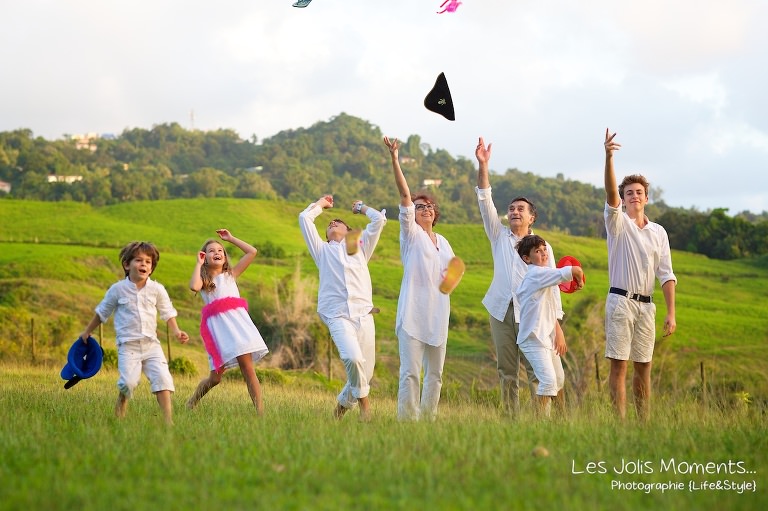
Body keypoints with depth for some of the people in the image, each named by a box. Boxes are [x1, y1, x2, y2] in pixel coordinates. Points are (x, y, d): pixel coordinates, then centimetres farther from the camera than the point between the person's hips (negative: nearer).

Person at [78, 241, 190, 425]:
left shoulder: (157, 289, 5)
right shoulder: (117, 289, 2)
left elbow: (167, 313, 15)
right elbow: (102, 312, 16)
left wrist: (176, 331, -1)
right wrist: (87, 332, 24)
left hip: (151, 344, 2)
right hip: (128, 345, -2)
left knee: (162, 378, -13)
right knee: (129, 382, -17)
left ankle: (168, 420, -13)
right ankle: (119, 411, 11)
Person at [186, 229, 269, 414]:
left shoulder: (231, 274, 21)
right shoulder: (204, 279, 12)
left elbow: (252, 252, 18)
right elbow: (194, 286, -13)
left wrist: (231, 239, 20)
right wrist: (198, 264, 0)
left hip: (237, 318, 2)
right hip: (217, 323, -2)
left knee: (247, 368, -11)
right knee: (216, 377, -1)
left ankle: (260, 412, -17)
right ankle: (192, 401, 26)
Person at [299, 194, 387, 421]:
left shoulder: (360, 247, 26)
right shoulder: (322, 250, 23)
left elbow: (379, 219, 20)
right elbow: (305, 217, 19)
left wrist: (361, 207, 36)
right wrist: (321, 203, 34)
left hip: (363, 314, 2)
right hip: (338, 315, -2)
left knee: (366, 371, -1)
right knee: (353, 358, -28)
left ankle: (344, 401, 27)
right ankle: (363, 402, -7)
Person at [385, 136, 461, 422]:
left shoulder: (442, 242, 17)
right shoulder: (410, 233, 1)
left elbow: (454, 270, 28)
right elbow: (404, 194, -9)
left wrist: (453, 275, 2)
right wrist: (394, 160, -20)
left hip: (437, 314, 6)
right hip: (413, 312, -6)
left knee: (435, 373, 9)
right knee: (410, 372, -11)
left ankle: (428, 420, 17)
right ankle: (407, 422, -9)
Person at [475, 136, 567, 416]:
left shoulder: (542, 246, 8)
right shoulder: (499, 236, 13)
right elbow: (485, 203, 3)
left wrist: (556, 322, -3)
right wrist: (483, 166, -8)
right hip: (502, 311, 2)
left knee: (537, 372, -9)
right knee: (507, 373, 3)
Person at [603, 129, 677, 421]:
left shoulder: (658, 232, 12)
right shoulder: (618, 223, 2)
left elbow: (666, 275, 8)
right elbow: (610, 194, -18)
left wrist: (671, 313, 0)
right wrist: (609, 158, -33)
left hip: (646, 306, 4)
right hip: (621, 301, -4)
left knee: (643, 368, 7)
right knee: (619, 365, -8)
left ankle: (644, 423, 11)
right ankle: (619, 423, -9)